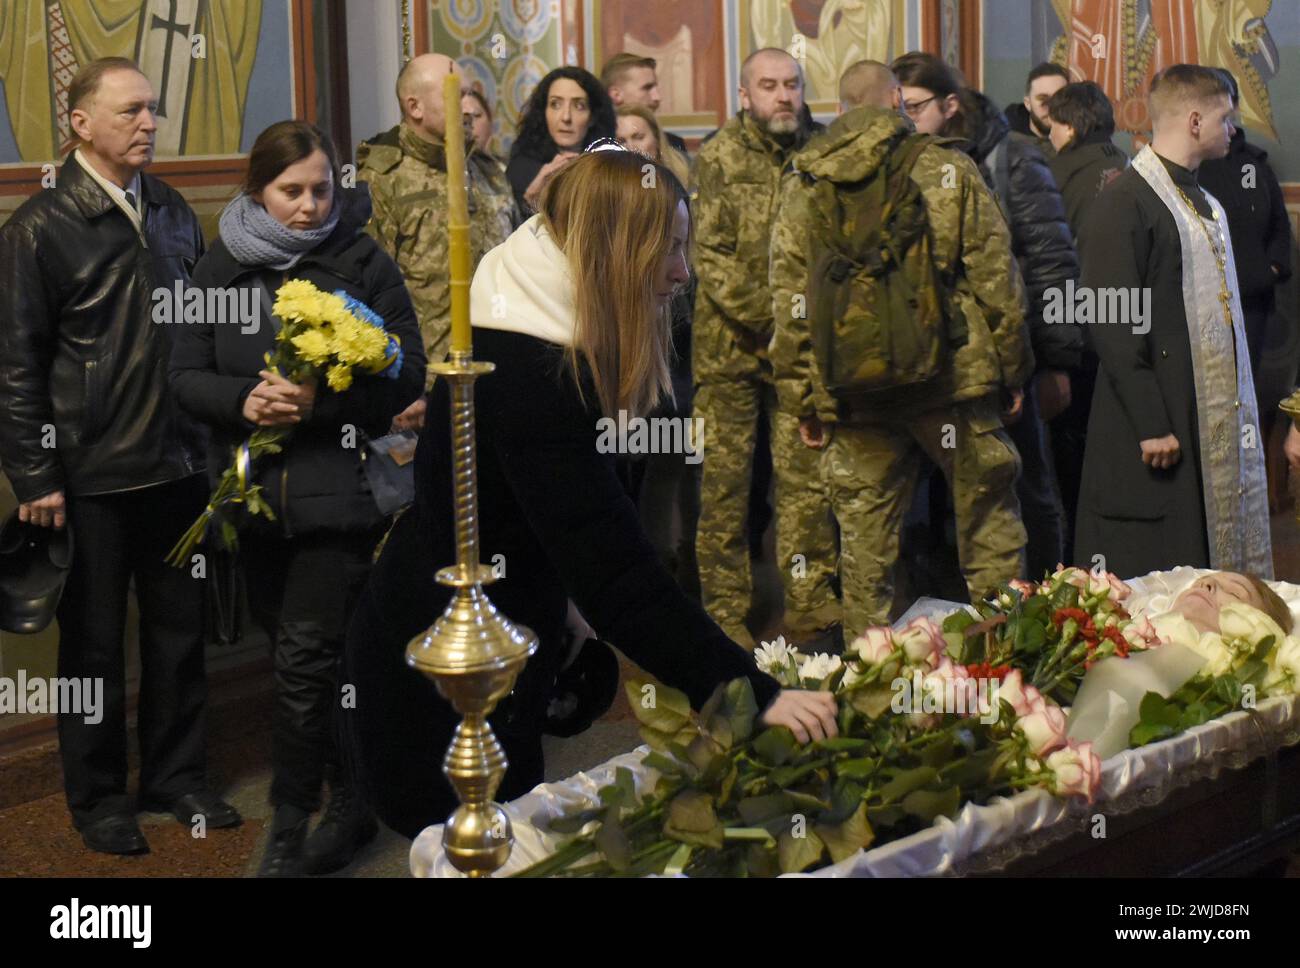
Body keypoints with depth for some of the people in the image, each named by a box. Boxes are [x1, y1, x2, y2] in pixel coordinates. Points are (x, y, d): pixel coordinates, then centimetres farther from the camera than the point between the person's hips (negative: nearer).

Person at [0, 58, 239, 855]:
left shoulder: (173, 214, 7)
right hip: (91, 475, -5)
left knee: (180, 628, 12)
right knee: (94, 640, 8)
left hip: (177, 462, 5)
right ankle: (99, 797, 22)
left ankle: (179, 774, 28)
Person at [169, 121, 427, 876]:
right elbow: (187, 376, 5)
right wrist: (244, 400, -15)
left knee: (305, 660, -8)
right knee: (306, 656, 13)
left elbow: (407, 375, -6)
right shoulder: (222, 269, 6)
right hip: (256, 493, 4)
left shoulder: (364, 263, -3)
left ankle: (291, 834, 3)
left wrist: (321, 400, -20)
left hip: (338, 492, -4)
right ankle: (351, 802, 28)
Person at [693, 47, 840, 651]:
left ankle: (810, 612, 11)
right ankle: (724, 613, 11)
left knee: (807, 479, 3)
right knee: (725, 482, 2)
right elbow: (709, 255, -8)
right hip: (730, 346, -3)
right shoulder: (720, 157, -2)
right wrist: (766, 312, -14)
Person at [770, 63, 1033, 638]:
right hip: (952, 377, -2)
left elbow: (789, 304, 4)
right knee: (988, 517, 9)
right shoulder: (950, 171, 0)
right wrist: (1012, 369, 9)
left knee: (865, 537, 8)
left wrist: (803, 398, 8)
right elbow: (995, 278, 0)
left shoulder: (802, 186, 5)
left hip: (852, 393, 2)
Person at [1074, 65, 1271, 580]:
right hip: (1161, 427, -9)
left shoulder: (1206, 204, 18)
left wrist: (1243, 411, 16)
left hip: (1222, 424, 9)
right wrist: (1152, 425, -20)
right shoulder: (1126, 203, -12)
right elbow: (1112, 325, -17)